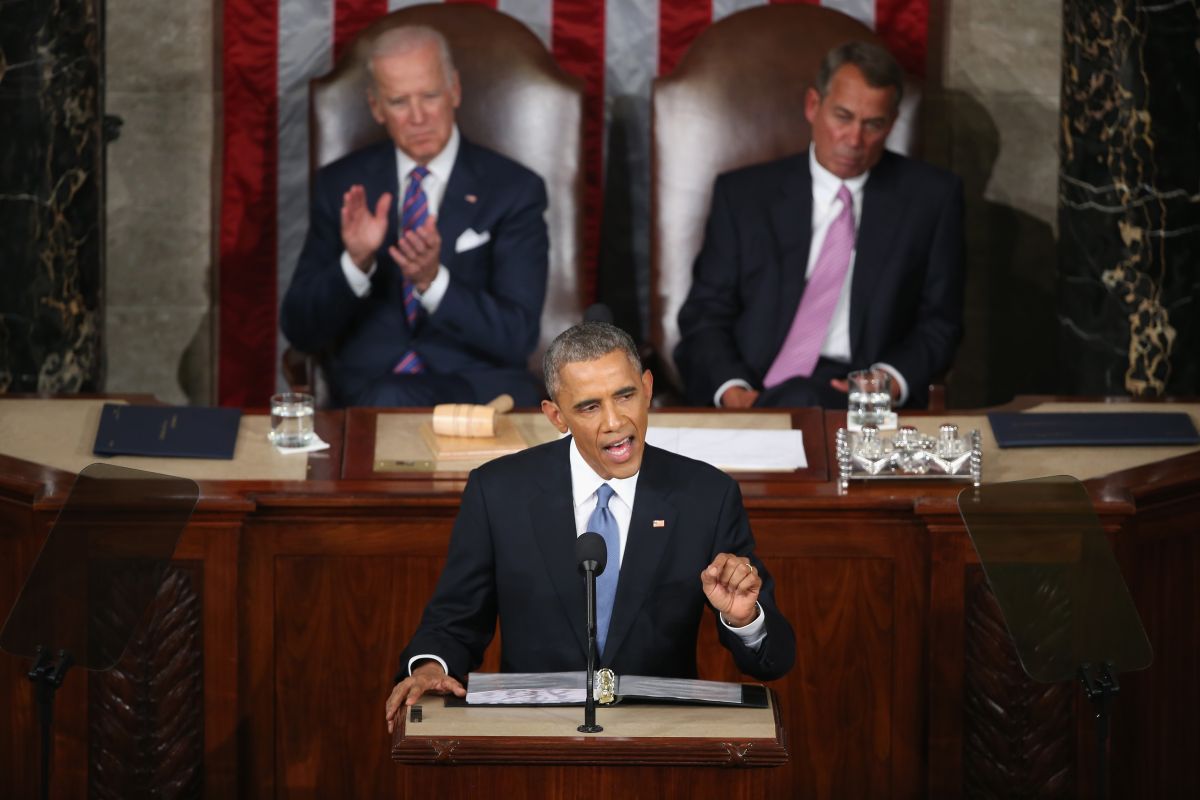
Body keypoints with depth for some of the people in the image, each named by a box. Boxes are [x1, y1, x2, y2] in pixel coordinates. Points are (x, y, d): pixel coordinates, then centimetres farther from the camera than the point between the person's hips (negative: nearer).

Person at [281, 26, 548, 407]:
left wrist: (433, 280, -22)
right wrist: (355, 262, -16)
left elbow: (517, 337, -6)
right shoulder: (341, 185, 8)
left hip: (480, 390, -2)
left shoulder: (514, 190, 1)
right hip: (366, 386, 2)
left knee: (388, 404, -35)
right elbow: (299, 329, 3)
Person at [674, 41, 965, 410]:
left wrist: (891, 380, -9)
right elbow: (704, 314, 10)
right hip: (751, 393, 1)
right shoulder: (742, 194, 12)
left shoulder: (931, 197, 12)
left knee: (801, 399, -38)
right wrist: (731, 390, -11)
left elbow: (939, 321, 12)